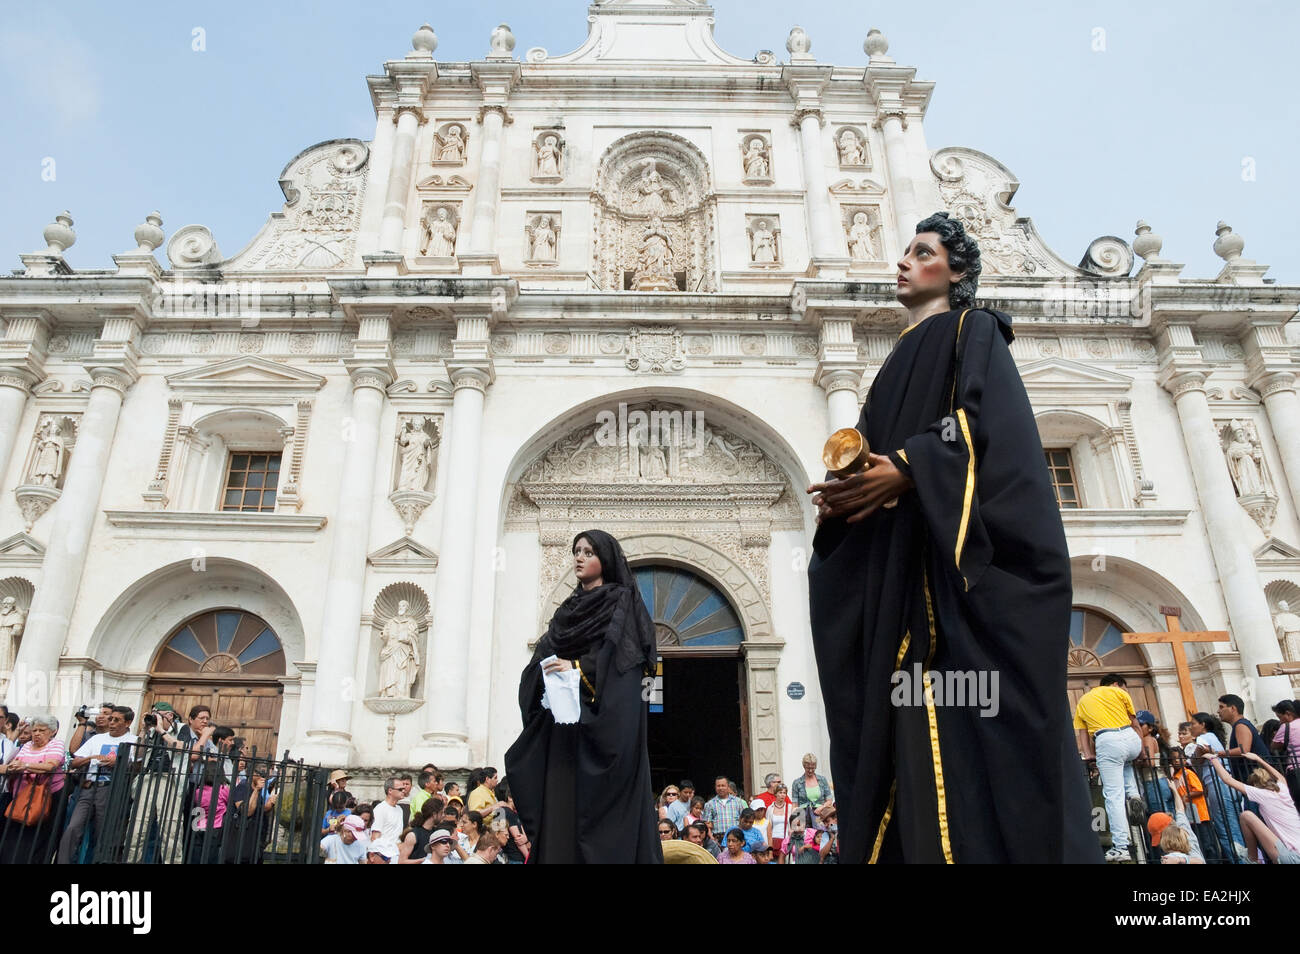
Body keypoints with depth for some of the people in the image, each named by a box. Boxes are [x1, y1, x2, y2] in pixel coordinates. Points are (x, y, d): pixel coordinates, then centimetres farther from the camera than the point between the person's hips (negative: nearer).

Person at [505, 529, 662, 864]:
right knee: (562, 802, 1)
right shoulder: (569, 608, 21)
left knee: (600, 801, -10)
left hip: (605, 718, -6)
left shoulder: (623, 601, 3)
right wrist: (550, 671, -7)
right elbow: (545, 656, 15)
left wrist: (579, 668, -18)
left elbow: (624, 653, -10)